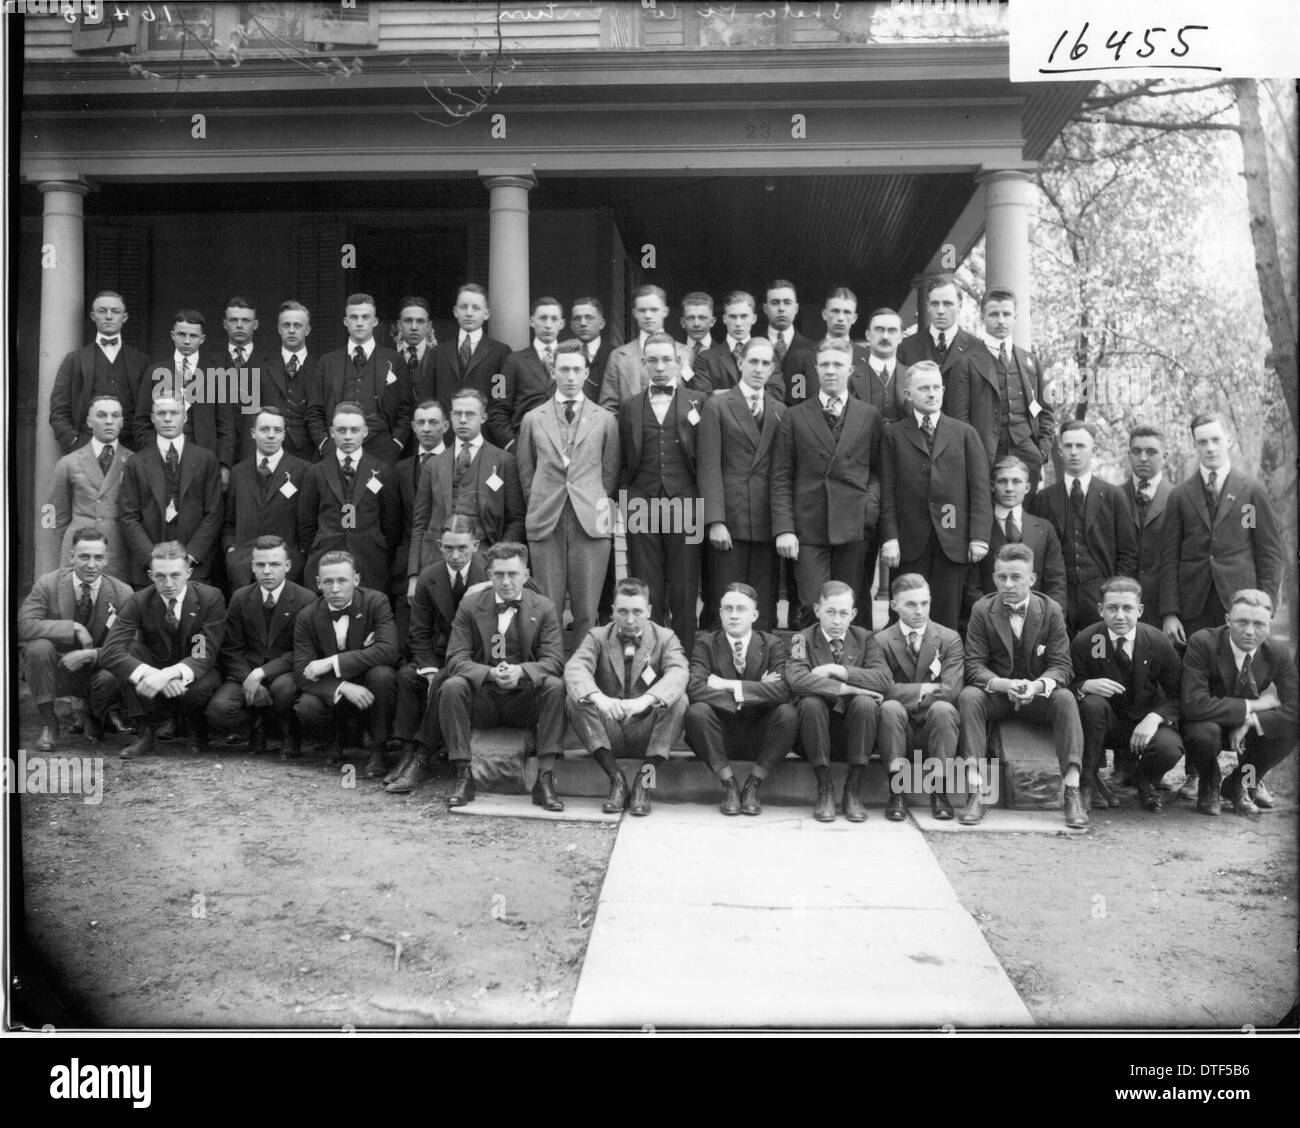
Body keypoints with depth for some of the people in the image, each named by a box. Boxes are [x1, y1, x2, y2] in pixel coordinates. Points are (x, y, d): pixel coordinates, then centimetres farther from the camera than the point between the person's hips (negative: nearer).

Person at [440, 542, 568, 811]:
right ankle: (464, 777, -22)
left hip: (524, 699, 0)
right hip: (483, 698, 0)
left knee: (555, 686, -30)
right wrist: (490, 673, -27)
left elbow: (554, 660, -8)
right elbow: (456, 659, -6)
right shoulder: (470, 605, 1)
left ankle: (545, 780, -27)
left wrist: (521, 671, -30)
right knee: (452, 686, -29)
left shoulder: (544, 608, 1)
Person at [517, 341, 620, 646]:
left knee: (586, 609, 1)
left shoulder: (605, 420, 10)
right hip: (546, 522, 1)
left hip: (590, 520, 0)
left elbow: (610, 472, 11)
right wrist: (537, 507, 6)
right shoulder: (533, 419, 11)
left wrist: (598, 505, 4)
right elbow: (525, 472, 14)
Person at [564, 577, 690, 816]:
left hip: (647, 736, -1)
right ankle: (616, 780, -21)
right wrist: (599, 698, -40)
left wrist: (644, 701, -41)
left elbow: (678, 673, -21)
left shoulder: (666, 638, 1)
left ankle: (644, 781, -20)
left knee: (678, 700, -27)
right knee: (576, 699, -24)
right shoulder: (597, 637, 4)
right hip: (609, 736, 1)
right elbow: (575, 668, -17)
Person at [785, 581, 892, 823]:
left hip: (851, 729, 1)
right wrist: (846, 688, -25)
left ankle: (853, 791, -16)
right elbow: (795, 679, -23)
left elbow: (886, 680, -13)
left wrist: (838, 670, -19)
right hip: (818, 731, -1)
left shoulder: (864, 639, 5)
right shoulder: (803, 639, -1)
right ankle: (824, 791, -18)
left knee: (866, 703, -28)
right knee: (811, 702, -31)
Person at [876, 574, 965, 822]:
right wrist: (925, 689, -13)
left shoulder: (949, 639, 4)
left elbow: (951, 690, -10)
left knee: (943, 708, -32)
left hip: (933, 727, 0)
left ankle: (938, 790, -21)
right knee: (890, 707, -32)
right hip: (901, 729, 0)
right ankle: (897, 791, -24)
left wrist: (909, 696, -10)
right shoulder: (881, 641, 4)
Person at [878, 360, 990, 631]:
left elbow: (979, 489, 6)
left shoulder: (965, 433, 11)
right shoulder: (893, 435, 8)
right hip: (910, 543, -1)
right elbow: (887, 492, 3)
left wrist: (979, 537, -3)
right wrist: (889, 538, -6)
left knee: (947, 618, 2)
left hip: (954, 539, 1)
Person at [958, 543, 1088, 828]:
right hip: (996, 693, 0)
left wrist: (1038, 685, -30)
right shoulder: (982, 610, -4)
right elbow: (974, 665, -9)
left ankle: (1072, 792, -32)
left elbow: (1061, 665, -7)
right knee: (969, 696, -31)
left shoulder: (1051, 611, -3)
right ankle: (975, 792, -35)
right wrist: (1005, 684, -30)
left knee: (1065, 698, -30)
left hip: (1039, 695, 0)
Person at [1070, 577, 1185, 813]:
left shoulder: (1158, 642, -8)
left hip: (1145, 721, 0)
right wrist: (1086, 685, -30)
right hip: (1106, 722, 0)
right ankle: (1088, 781, -14)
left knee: (1170, 748, -32)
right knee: (1091, 702, -34)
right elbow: (1068, 685, -6)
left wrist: (1154, 718, -24)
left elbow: (1178, 695, -4)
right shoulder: (1084, 641, -11)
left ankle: (1145, 780, 9)